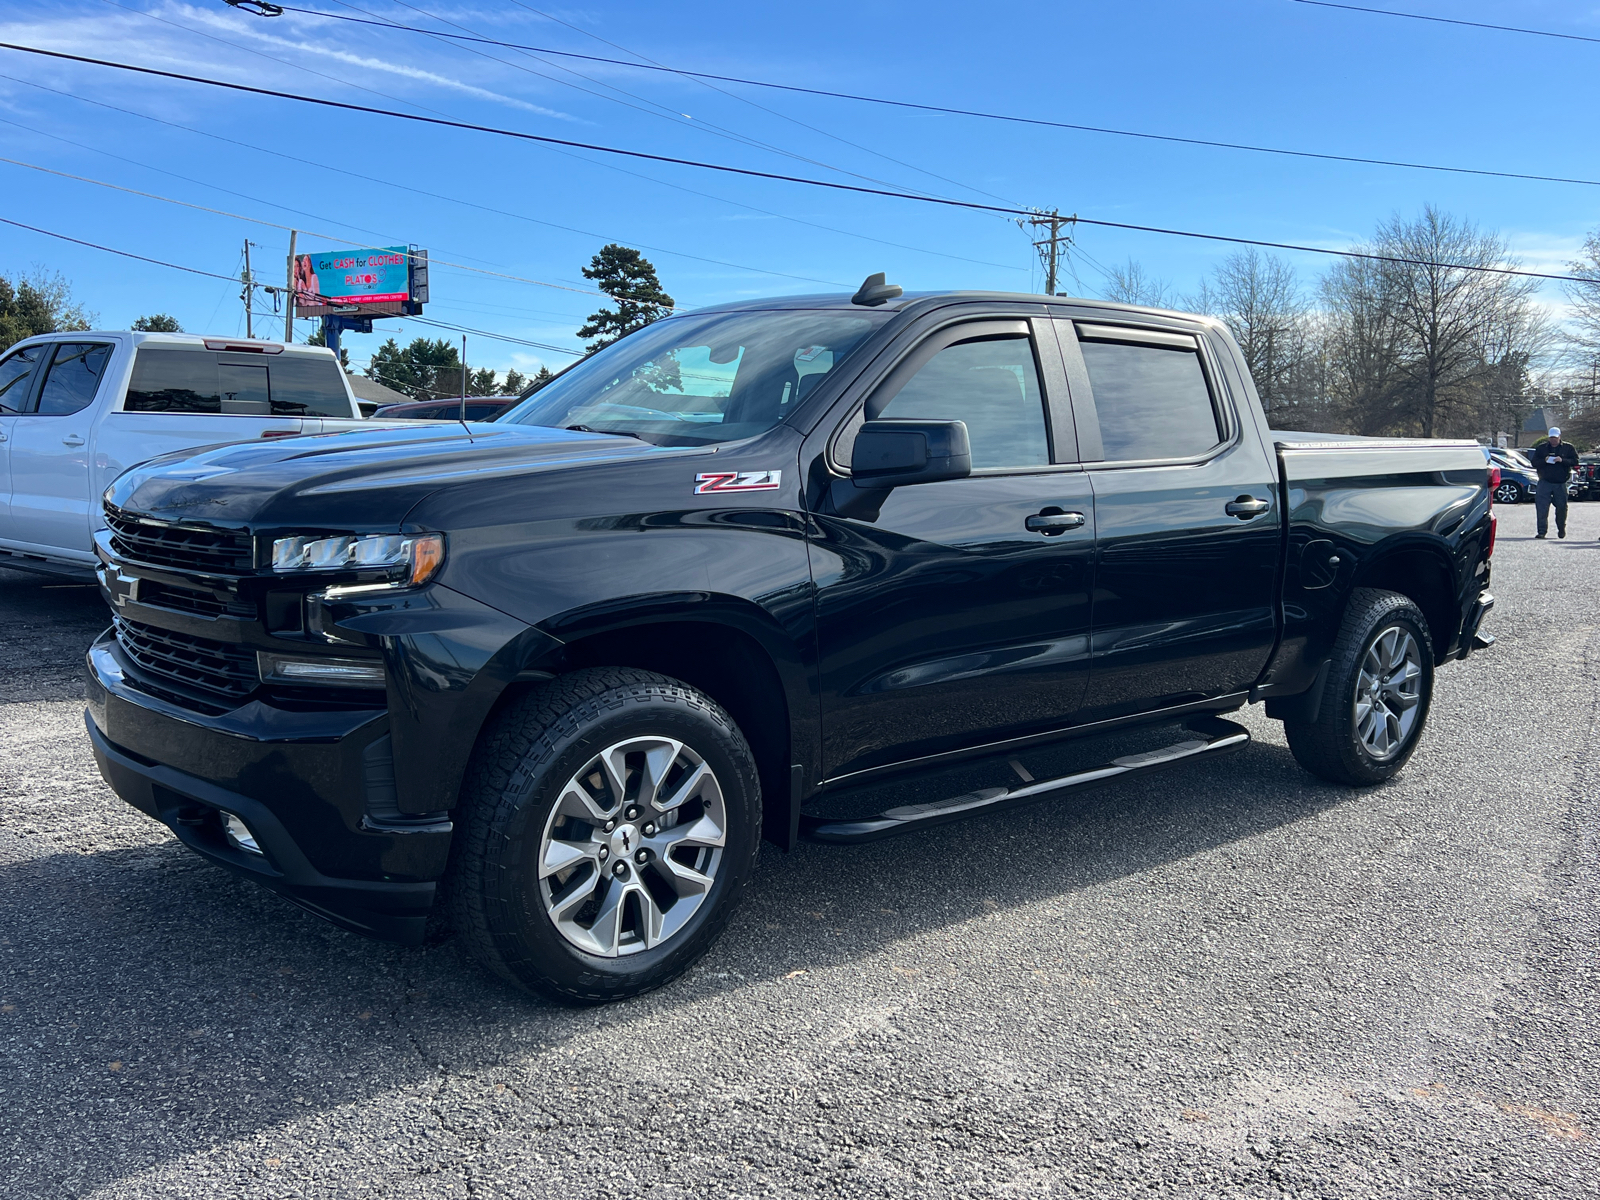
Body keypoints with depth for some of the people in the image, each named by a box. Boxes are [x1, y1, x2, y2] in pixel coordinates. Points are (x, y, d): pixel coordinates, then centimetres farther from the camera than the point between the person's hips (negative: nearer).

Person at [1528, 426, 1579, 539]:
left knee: (1561, 507, 5)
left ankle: (1561, 529, 24)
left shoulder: (1568, 448, 7)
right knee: (1541, 507, -9)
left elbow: (1575, 462, 0)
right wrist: (1544, 461, -13)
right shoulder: (1541, 447, 10)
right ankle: (1542, 531, -7)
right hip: (1545, 482, 0)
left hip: (1561, 483, 0)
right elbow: (1534, 463, 7)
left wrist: (1562, 460, -16)